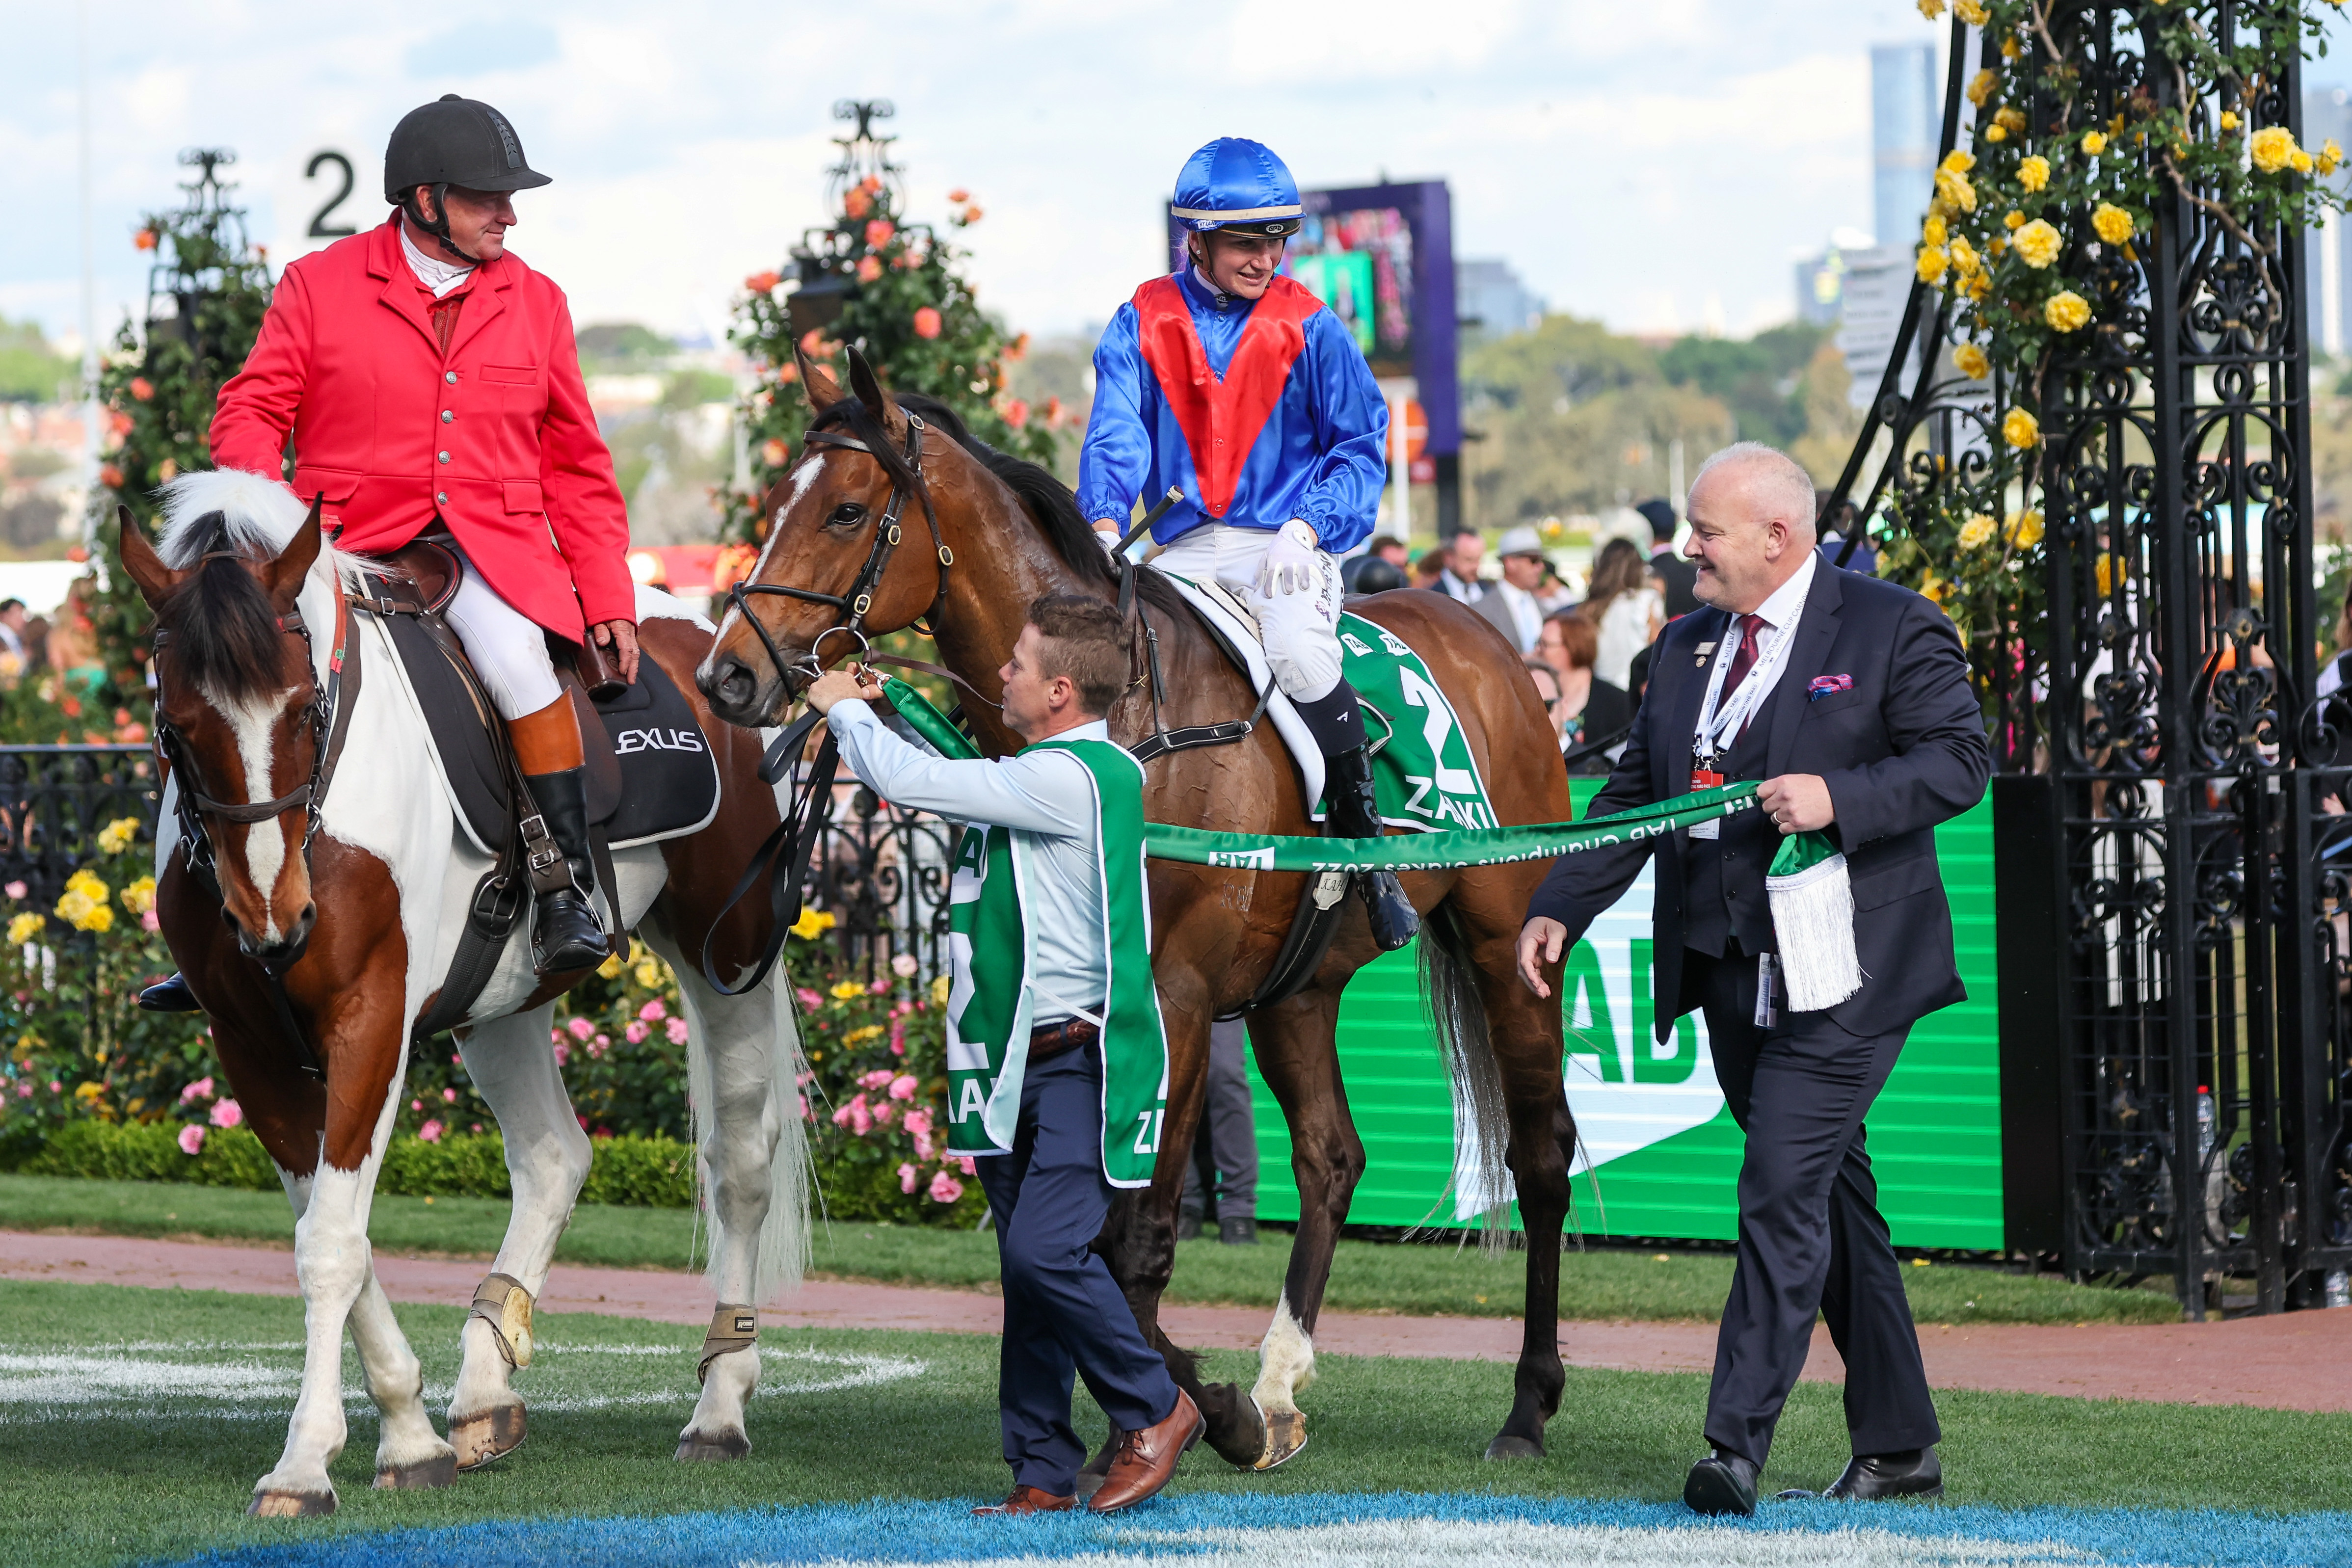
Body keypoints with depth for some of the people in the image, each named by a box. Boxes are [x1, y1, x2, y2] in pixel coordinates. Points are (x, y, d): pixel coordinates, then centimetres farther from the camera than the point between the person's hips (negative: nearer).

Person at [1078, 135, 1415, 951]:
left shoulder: (1308, 327, 3)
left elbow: (1363, 447, 4)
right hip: (1184, 549, 3)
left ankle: (1368, 845, -18)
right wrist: (1104, 523, -19)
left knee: (1298, 655, -31)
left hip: (1286, 542, -3)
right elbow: (1117, 435, 0)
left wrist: (1308, 527, -12)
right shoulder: (1144, 324, 7)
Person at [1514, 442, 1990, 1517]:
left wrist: (1838, 799, -24)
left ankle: (1737, 1445, -16)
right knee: (1831, 1199, 12)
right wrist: (1559, 909, 4)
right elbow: (1634, 795, 15)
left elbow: (1963, 760, -10)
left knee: (1783, 1193, -15)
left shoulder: (1893, 630, -4)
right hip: (1729, 972, 7)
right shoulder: (1687, 647, 15)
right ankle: (1898, 1447, 20)